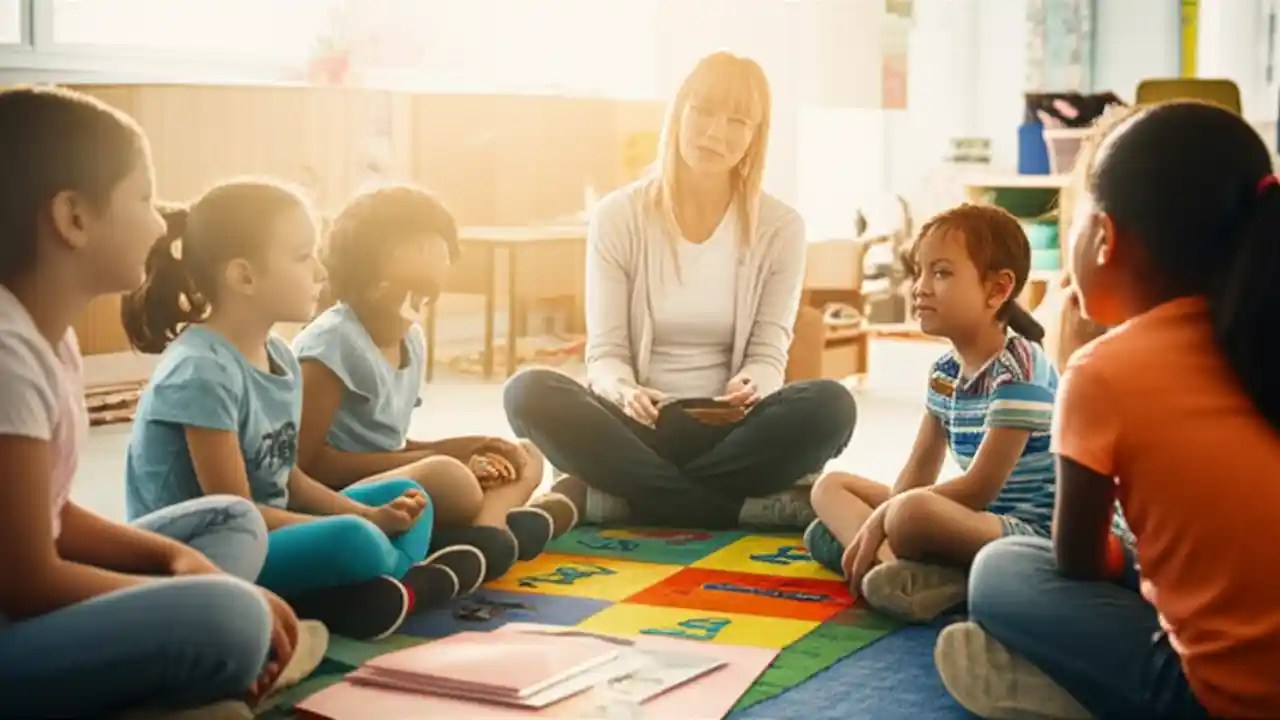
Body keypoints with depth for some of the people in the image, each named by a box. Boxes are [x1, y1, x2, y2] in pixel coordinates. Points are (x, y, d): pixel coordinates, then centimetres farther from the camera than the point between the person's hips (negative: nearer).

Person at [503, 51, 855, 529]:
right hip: (638, 426, 0)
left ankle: (597, 498, -27)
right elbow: (605, 354, -3)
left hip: (729, 430, 1)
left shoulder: (780, 227, 1)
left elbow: (768, 355, -1)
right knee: (529, 392, -29)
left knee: (830, 404, -31)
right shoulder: (618, 217, -1)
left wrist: (749, 389, -26)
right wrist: (624, 392, -28)